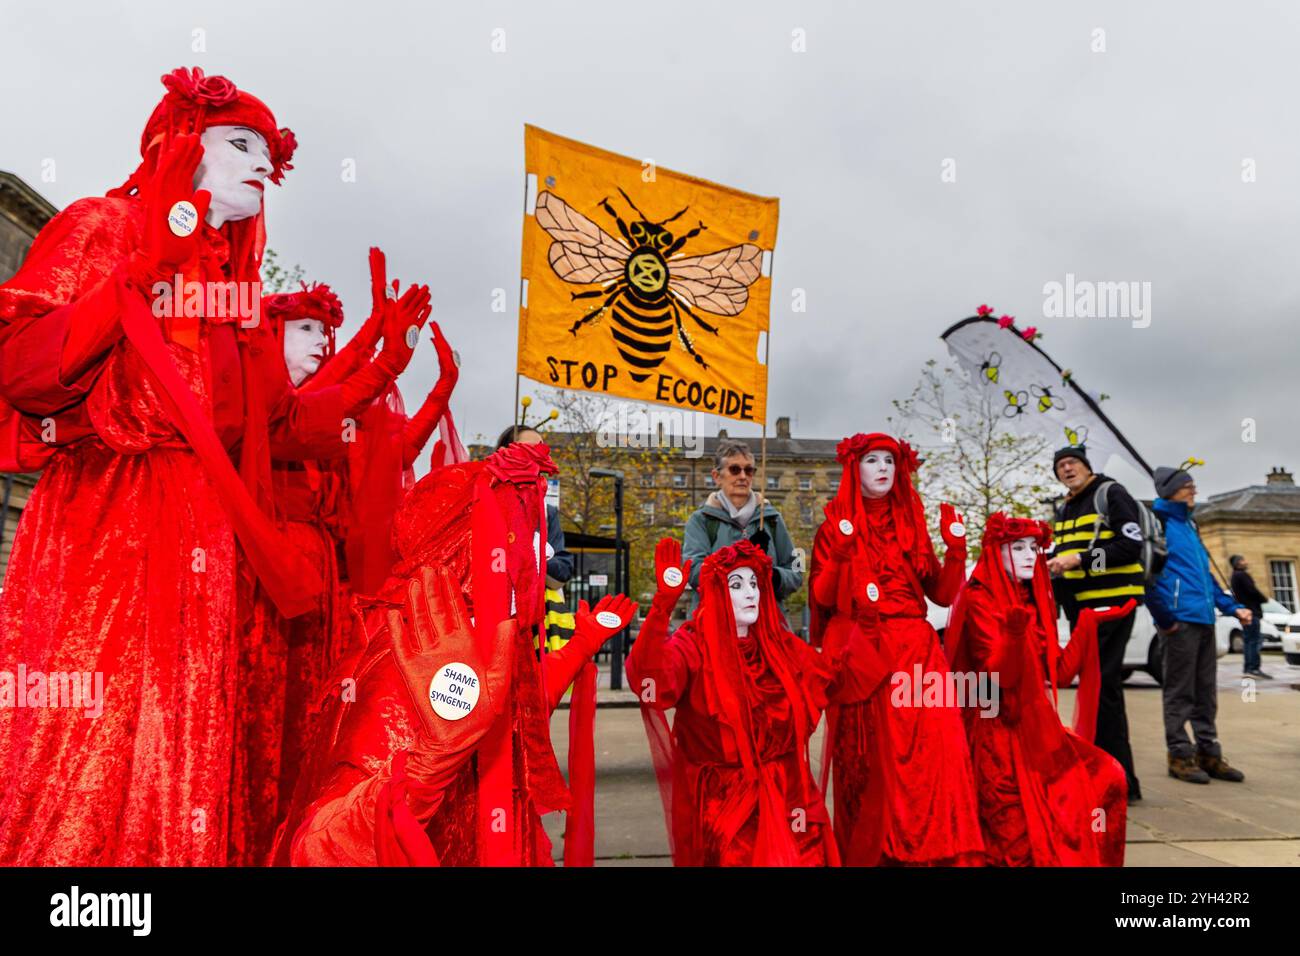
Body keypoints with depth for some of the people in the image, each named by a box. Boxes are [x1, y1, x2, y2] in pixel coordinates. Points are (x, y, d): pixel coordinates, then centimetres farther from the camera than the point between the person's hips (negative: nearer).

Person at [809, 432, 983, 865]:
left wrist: (956, 549, -2)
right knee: (869, 761, -4)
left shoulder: (912, 524, 14)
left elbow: (942, 594, 10)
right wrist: (840, 552, -18)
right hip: (858, 654, -3)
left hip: (914, 649, 3)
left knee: (929, 750, -10)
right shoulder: (836, 525, 5)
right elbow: (823, 597, -5)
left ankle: (931, 852, 1)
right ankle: (868, 853, 10)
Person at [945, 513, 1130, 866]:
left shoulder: (1033, 603, 13)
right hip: (1001, 731, -7)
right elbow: (1001, 675, -20)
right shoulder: (979, 601, -10)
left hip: (1037, 725, 7)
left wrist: (1089, 623, 5)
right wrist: (1014, 632, -38)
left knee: (1105, 777, -5)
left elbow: (1060, 672, 8)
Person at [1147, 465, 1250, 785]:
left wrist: (1231, 607, 18)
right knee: (1179, 693, -2)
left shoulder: (1189, 525, 21)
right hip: (1179, 620, -8)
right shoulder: (1158, 522, -6)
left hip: (1204, 620, 8)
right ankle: (1180, 755, 6)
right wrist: (1164, 617, -17)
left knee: (1205, 692, 13)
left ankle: (1209, 753, 21)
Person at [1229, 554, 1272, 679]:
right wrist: (1264, 598, 0)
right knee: (1254, 640, -12)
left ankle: (1248, 667, 12)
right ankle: (1254, 668, -16)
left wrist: (1260, 597, 9)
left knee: (1248, 640, 11)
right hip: (1250, 611, -10)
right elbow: (1252, 591, -18)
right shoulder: (1242, 575, -12)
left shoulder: (1236, 576, 20)